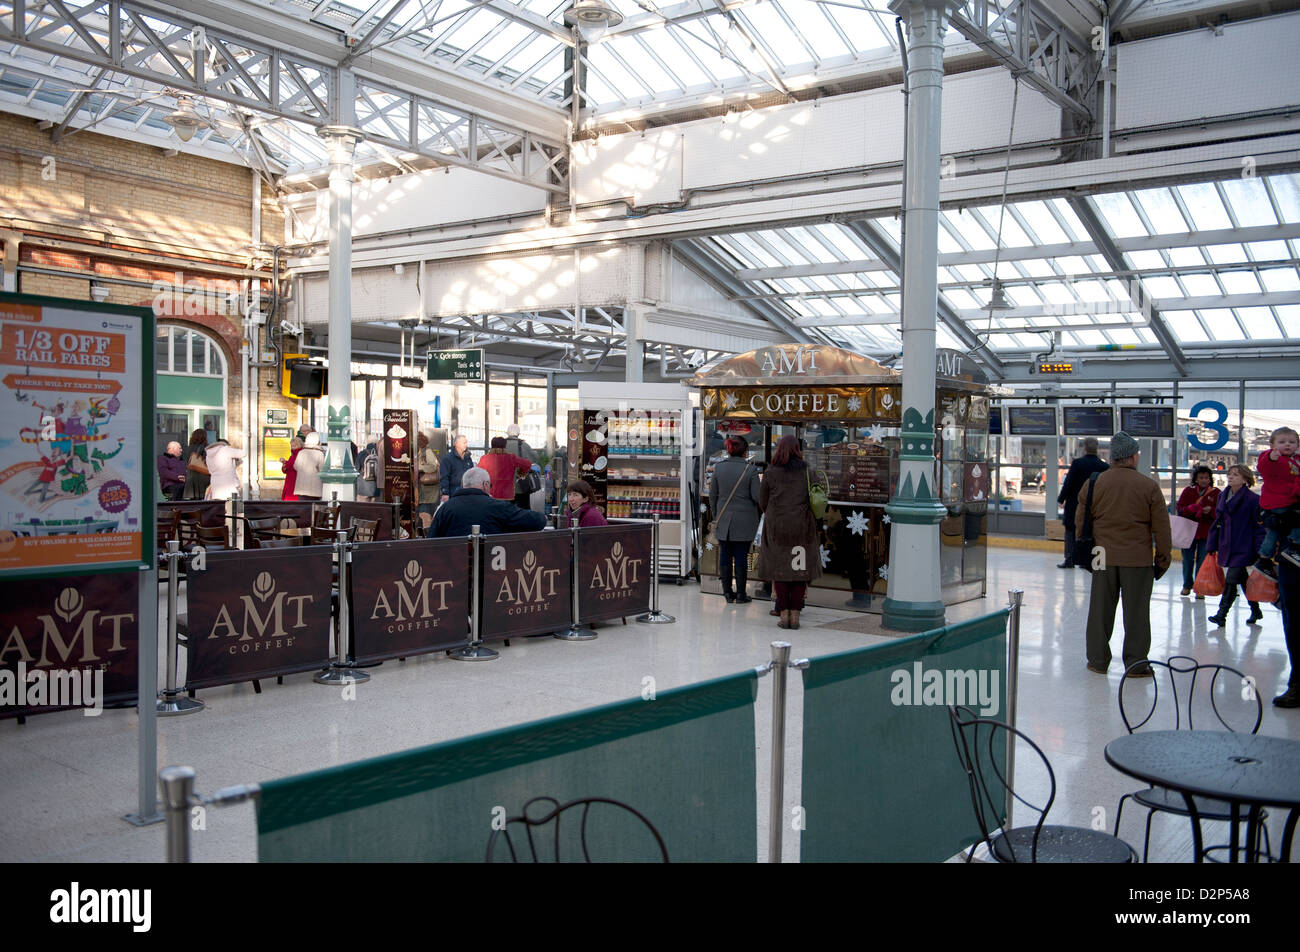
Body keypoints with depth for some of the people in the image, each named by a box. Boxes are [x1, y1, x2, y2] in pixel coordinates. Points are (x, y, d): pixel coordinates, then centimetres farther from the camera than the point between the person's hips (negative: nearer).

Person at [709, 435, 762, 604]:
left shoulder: (718, 468, -2)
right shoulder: (750, 470, -11)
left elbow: (712, 495, 4)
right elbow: (757, 497, -11)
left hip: (723, 520, 3)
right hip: (744, 520, -2)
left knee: (725, 555, 10)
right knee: (741, 556, 4)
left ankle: (727, 592, 15)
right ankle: (741, 593, 9)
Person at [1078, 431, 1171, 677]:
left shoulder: (1095, 483, -2)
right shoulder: (1149, 486, -6)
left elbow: (1080, 521, 5)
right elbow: (1161, 527, -3)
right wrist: (1162, 559, 7)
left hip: (1103, 557, 2)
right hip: (1138, 559, -2)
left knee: (1100, 610, 11)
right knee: (1136, 612, 7)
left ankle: (1098, 660, 18)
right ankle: (1136, 664, 13)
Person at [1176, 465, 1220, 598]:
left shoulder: (1216, 493, 3)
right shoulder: (1188, 491, 5)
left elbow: (1220, 514, -2)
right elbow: (1180, 510, -1)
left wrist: (1210, 511, -22)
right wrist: (1193, 508, -20)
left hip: (1206, 533, -1)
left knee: (1202, 562, -2)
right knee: (1187, 560, 8)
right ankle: (1187, 585, 27)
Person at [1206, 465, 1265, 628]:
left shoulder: (1253, 500, -9)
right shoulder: (1222, 496, 10)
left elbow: (1260, 527, -9)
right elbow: (1217, 522, 15)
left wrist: (1260, 552, -13)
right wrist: (1212, 546, 13)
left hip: (1243, 549, -6)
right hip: (1226, 547, 7)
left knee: (1231, 582, -10)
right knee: (1243, 581, 17)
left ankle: (1221, 615, -9)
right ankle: (1255, 611, 32)